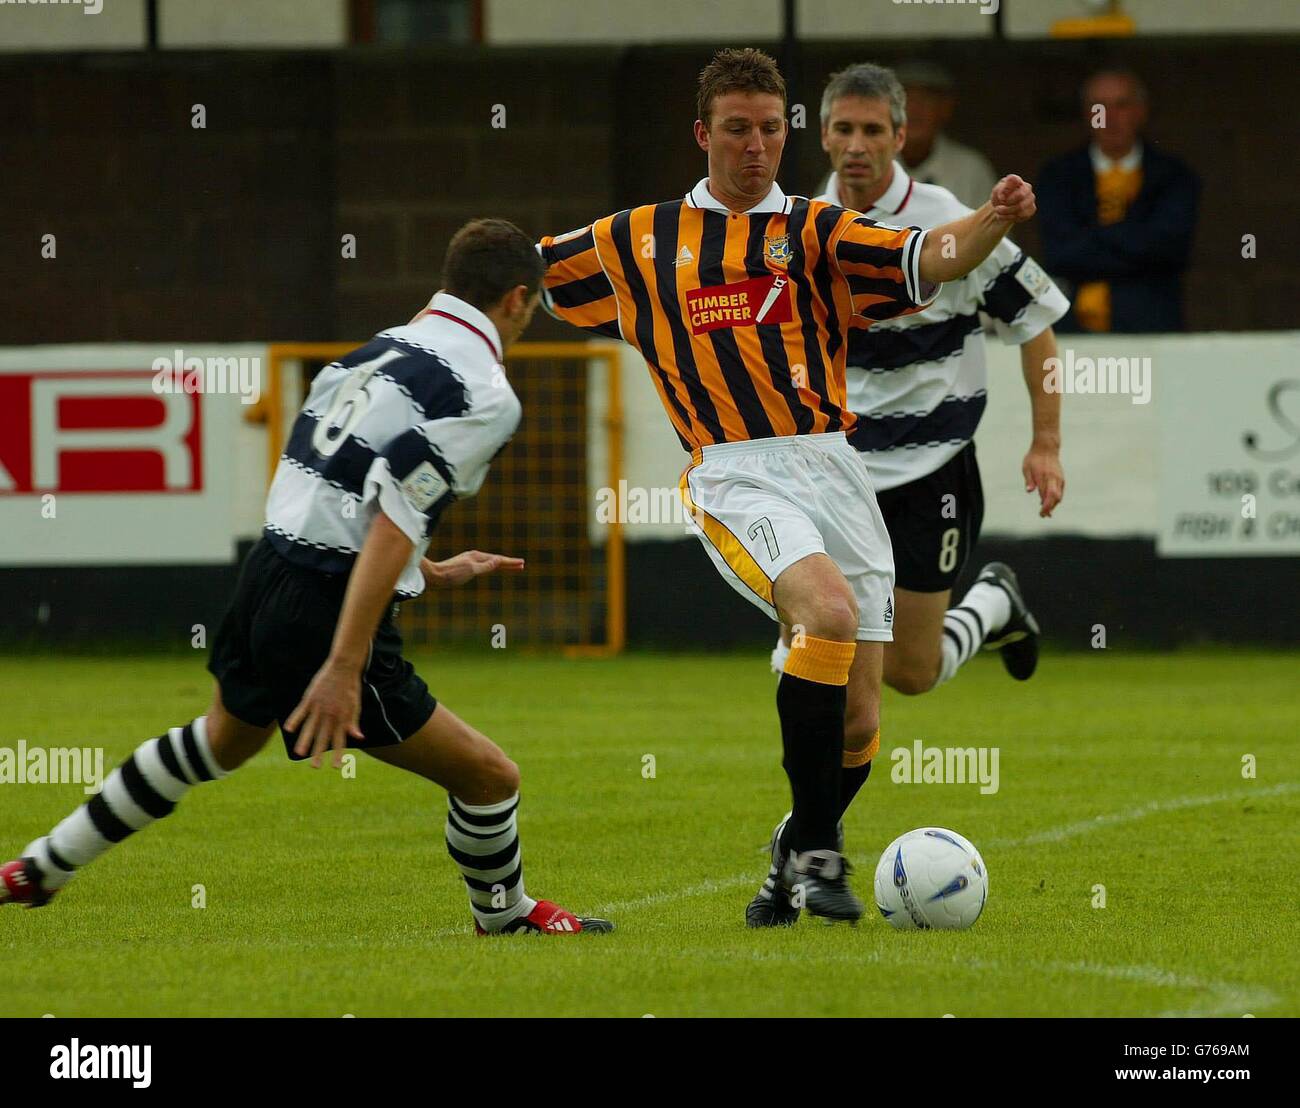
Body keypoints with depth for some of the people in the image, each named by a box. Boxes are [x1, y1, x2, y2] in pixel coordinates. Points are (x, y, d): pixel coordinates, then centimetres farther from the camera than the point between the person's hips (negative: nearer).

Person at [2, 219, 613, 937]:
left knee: (222, 741, 36)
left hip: (266, 576, 9)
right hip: (331, 616, -9)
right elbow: (392, 527, -23)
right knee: (489, 778, 2)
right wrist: (343, 668, -25)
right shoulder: (485, 396, -14)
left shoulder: (381, 349, 11)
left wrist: (432, 575, 31)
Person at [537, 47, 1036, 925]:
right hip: (735, 478, -2)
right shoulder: (640, 241, 15)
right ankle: (814, 845, -21)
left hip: (833, 470, 2)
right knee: (829, 609, -32)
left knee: (857, 722, -2)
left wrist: (993, 221, -22)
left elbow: (929, 260, -4)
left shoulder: (813, 230, 12)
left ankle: (799, 866, 26)